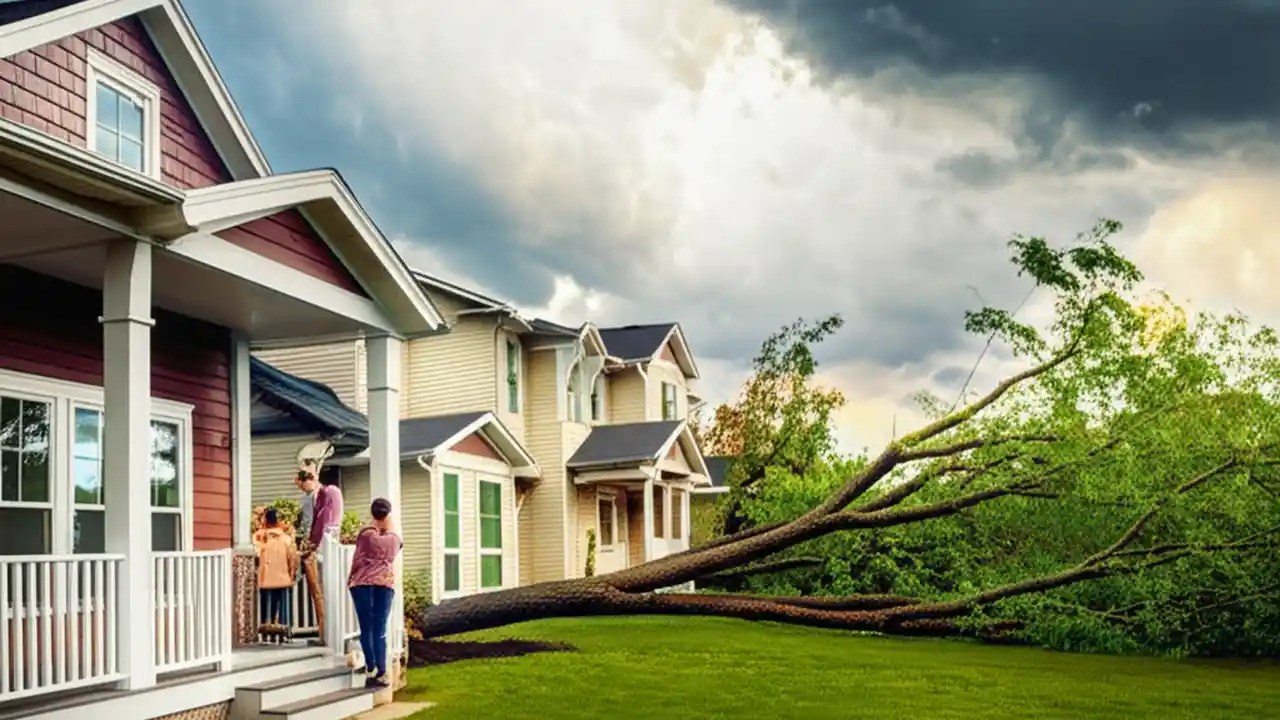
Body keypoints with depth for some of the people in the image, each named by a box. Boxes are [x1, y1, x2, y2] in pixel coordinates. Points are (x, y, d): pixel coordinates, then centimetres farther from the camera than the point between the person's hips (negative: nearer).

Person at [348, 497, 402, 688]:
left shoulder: (366, 533, 0)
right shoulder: (395, 537, 8)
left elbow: (357, 559, 3)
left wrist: (351, 579, 17)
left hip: (363, 582, -2)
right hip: (386, 582, 2)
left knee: (366, 629, 0)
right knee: (380, 630, 2)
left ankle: (371, 669, -10)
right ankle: (381, 673, -5)